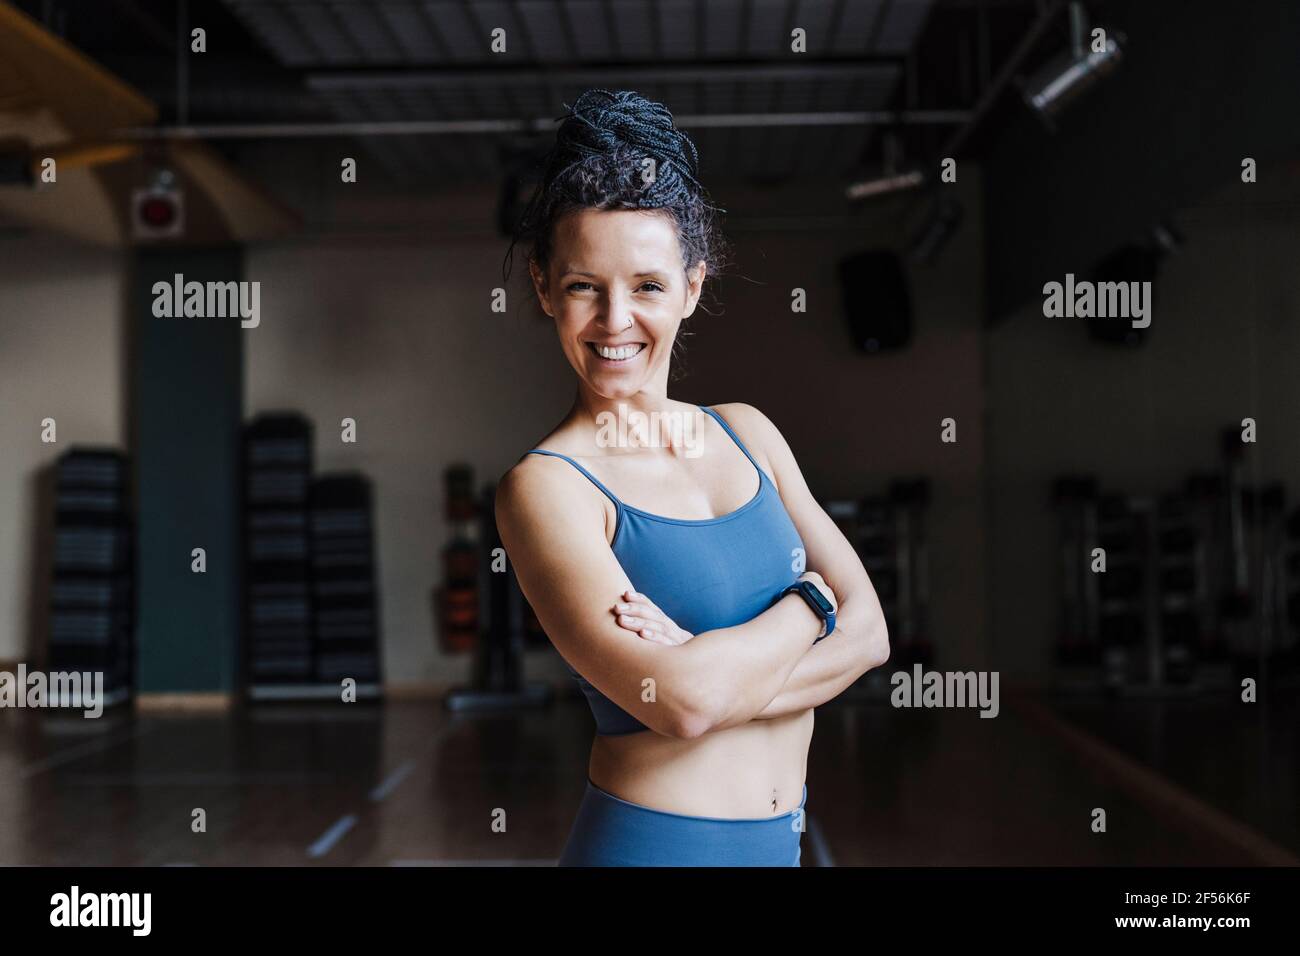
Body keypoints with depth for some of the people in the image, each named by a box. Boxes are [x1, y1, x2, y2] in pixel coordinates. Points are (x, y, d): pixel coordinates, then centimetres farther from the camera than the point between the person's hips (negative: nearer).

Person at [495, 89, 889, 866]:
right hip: (652, 840, -5)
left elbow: (869, 631, -2)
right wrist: (808, 603, -9)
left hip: (780, 835, 5)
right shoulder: (545, 487, -14)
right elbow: (682, 701, -25)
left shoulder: (746, 432, 2)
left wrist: (716, 672, -17)